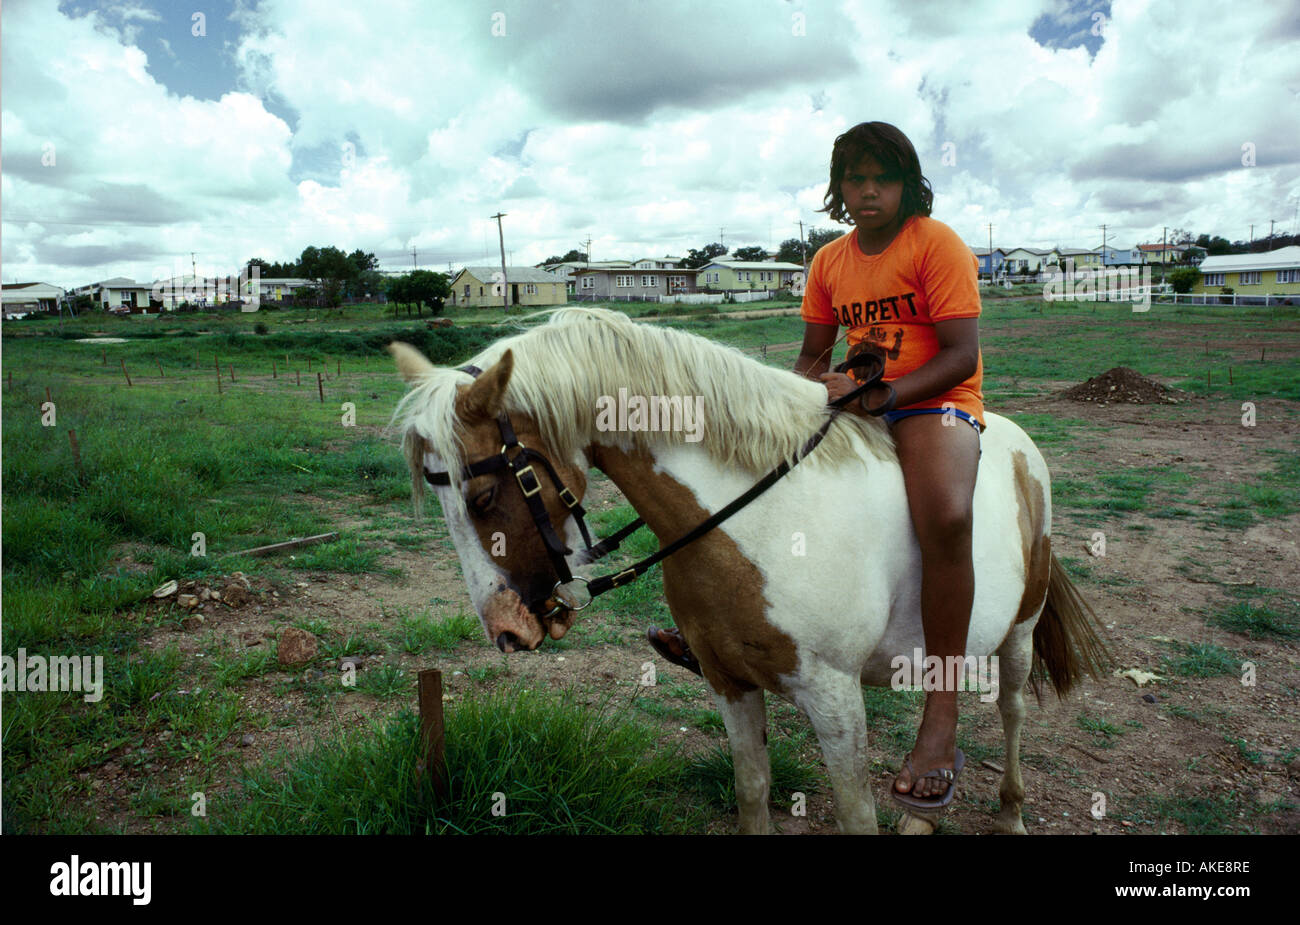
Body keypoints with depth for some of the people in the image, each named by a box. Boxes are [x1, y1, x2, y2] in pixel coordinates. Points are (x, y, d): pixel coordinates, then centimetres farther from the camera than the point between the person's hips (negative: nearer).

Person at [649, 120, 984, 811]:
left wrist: (883, 394, -26)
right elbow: (812, 355, 15)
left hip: (936, 400, -7)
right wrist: (812, 386, -9)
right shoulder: (830, 262, 10)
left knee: (945, 515, -37)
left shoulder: (936, 243, -7)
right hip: (859, 402, 7)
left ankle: (941, 716, -26)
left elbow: (961, 356, -14)